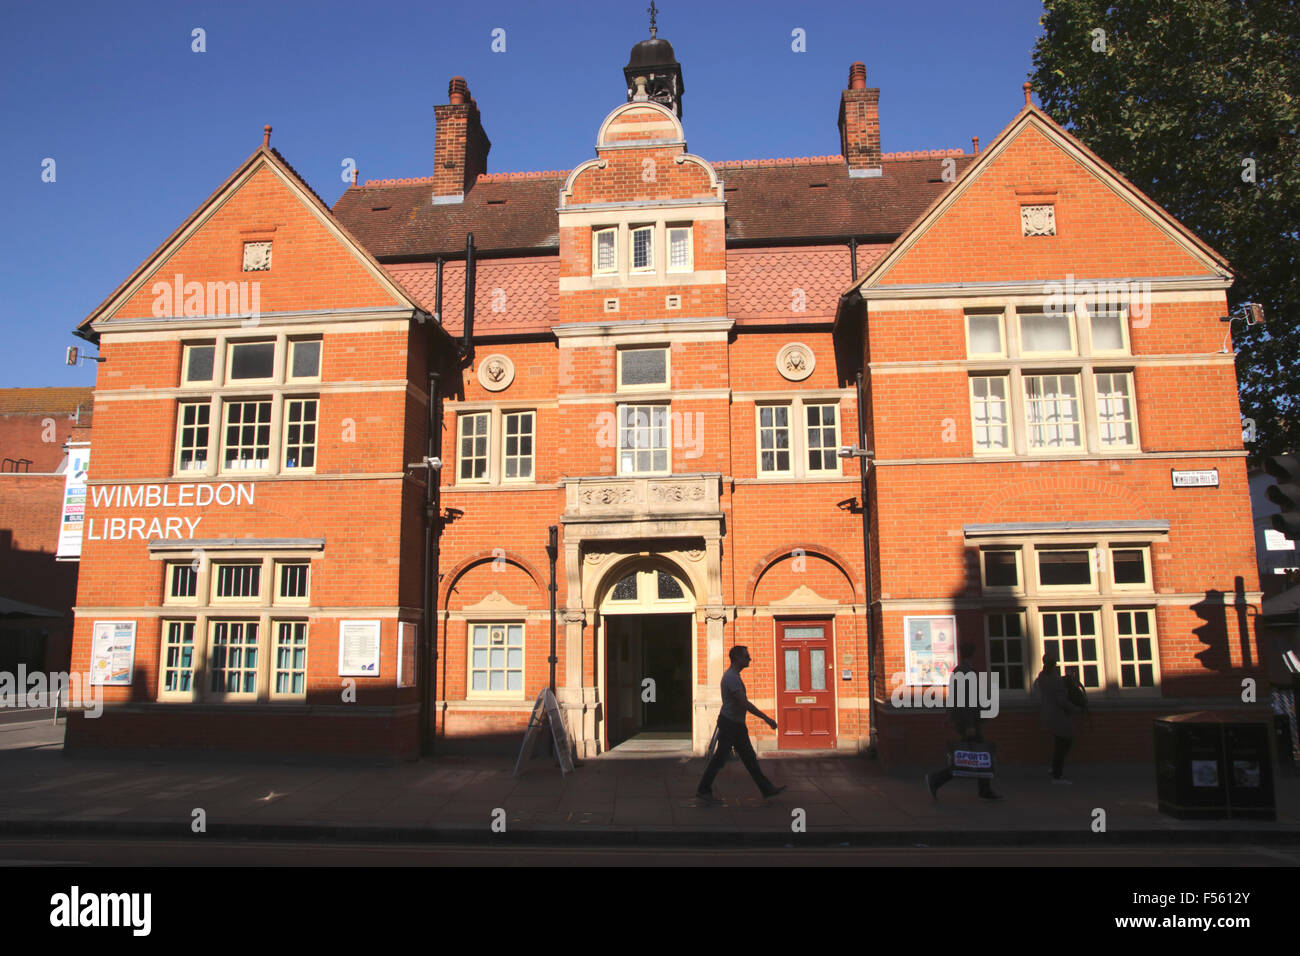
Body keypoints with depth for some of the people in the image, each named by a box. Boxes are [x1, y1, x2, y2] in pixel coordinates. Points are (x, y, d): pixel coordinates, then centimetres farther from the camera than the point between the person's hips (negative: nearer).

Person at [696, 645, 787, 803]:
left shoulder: (733, 675, 12)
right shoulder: (731, 677, -21)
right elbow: (744, 703, -26)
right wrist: (766, 718, -23)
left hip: (737, 725, 10)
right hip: (729, 723, -10)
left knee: (749, 757, 11)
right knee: (720, 758, 0)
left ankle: (766, 788, 15)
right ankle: (703, 790, 10)